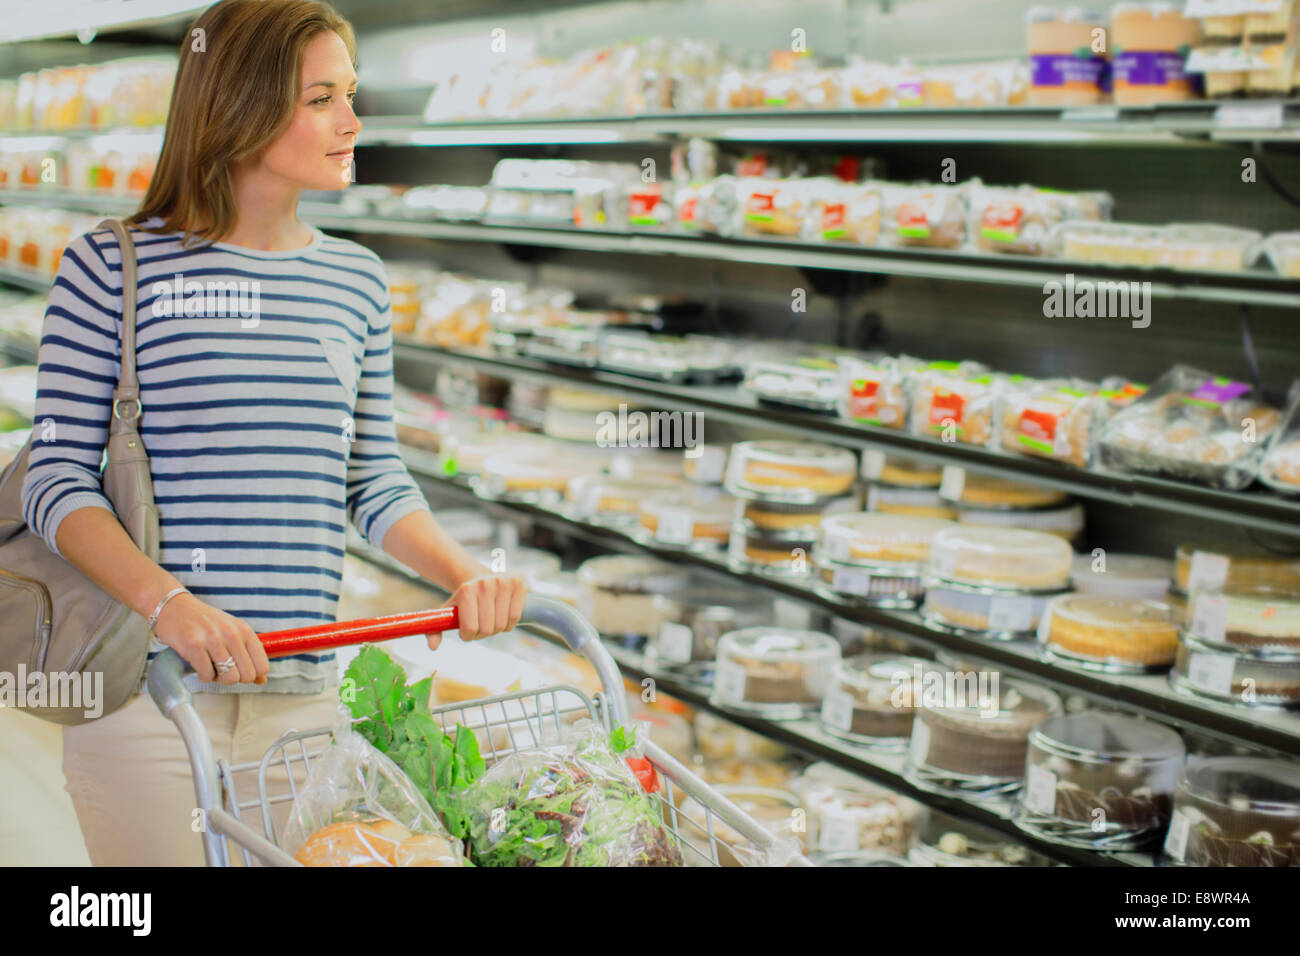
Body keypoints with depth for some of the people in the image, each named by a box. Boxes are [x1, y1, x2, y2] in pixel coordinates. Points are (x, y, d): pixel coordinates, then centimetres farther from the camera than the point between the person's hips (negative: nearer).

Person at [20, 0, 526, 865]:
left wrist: (465, 574, -5)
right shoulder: (114, 267, -3)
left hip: (303, 693, 4)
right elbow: (59, 478, -5)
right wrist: (169, 602, -21)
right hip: (146, 688, -3)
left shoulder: (357, 281, 10)